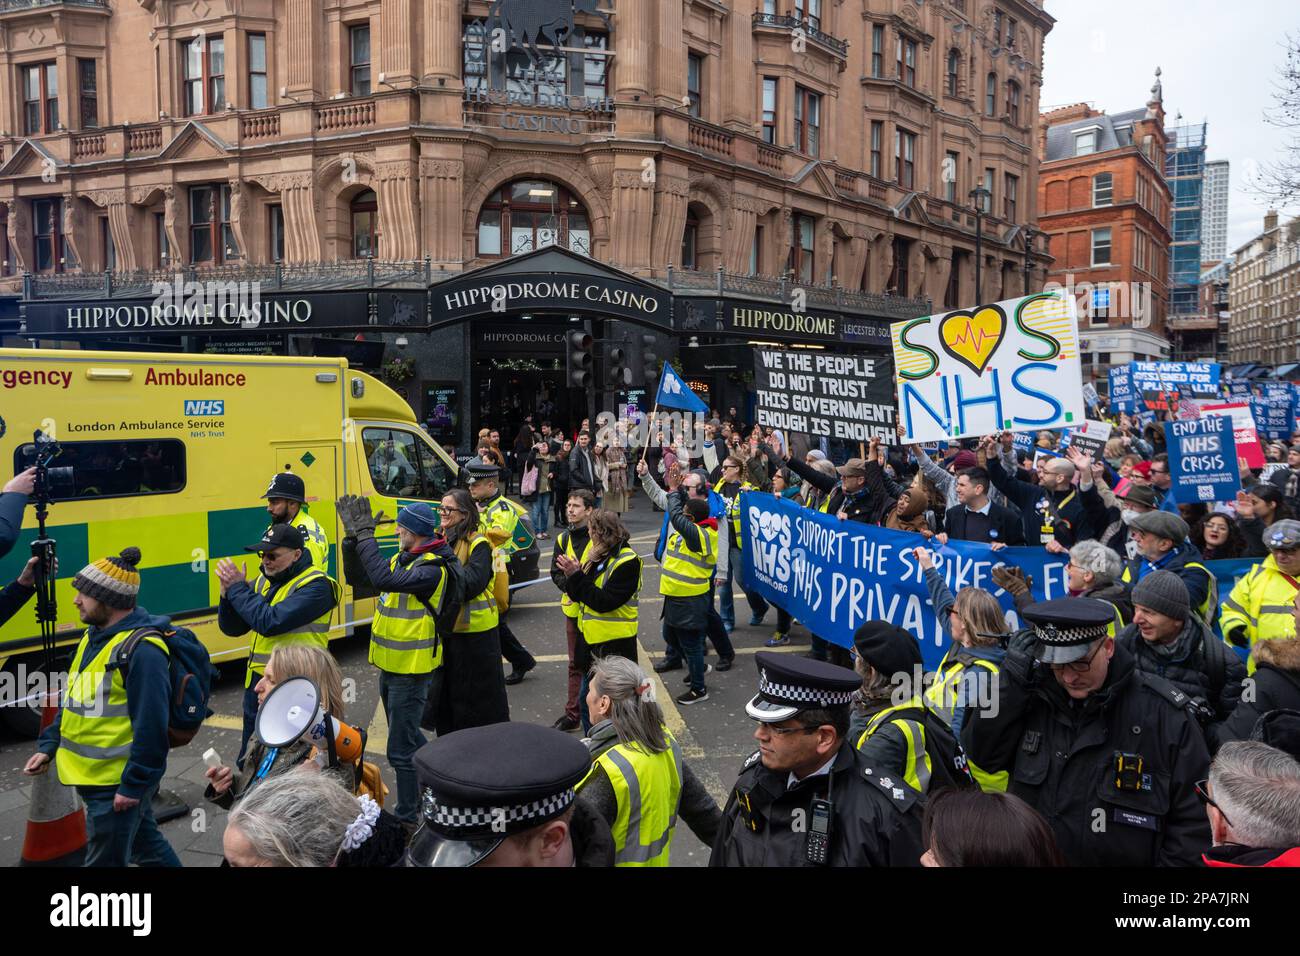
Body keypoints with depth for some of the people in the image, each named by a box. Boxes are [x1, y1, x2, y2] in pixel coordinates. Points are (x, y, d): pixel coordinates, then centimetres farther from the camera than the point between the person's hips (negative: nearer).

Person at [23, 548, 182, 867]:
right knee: (145, 843, 23)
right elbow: (74, 701, 18)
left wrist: (134, 784, -21)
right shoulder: (94, 635, 7)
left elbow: (150, 727, -24)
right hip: (93, 776, 9)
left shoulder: (141, 649, -24)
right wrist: (48, 745, 11)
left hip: (118, 784, -9)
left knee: (105, 861, 5)